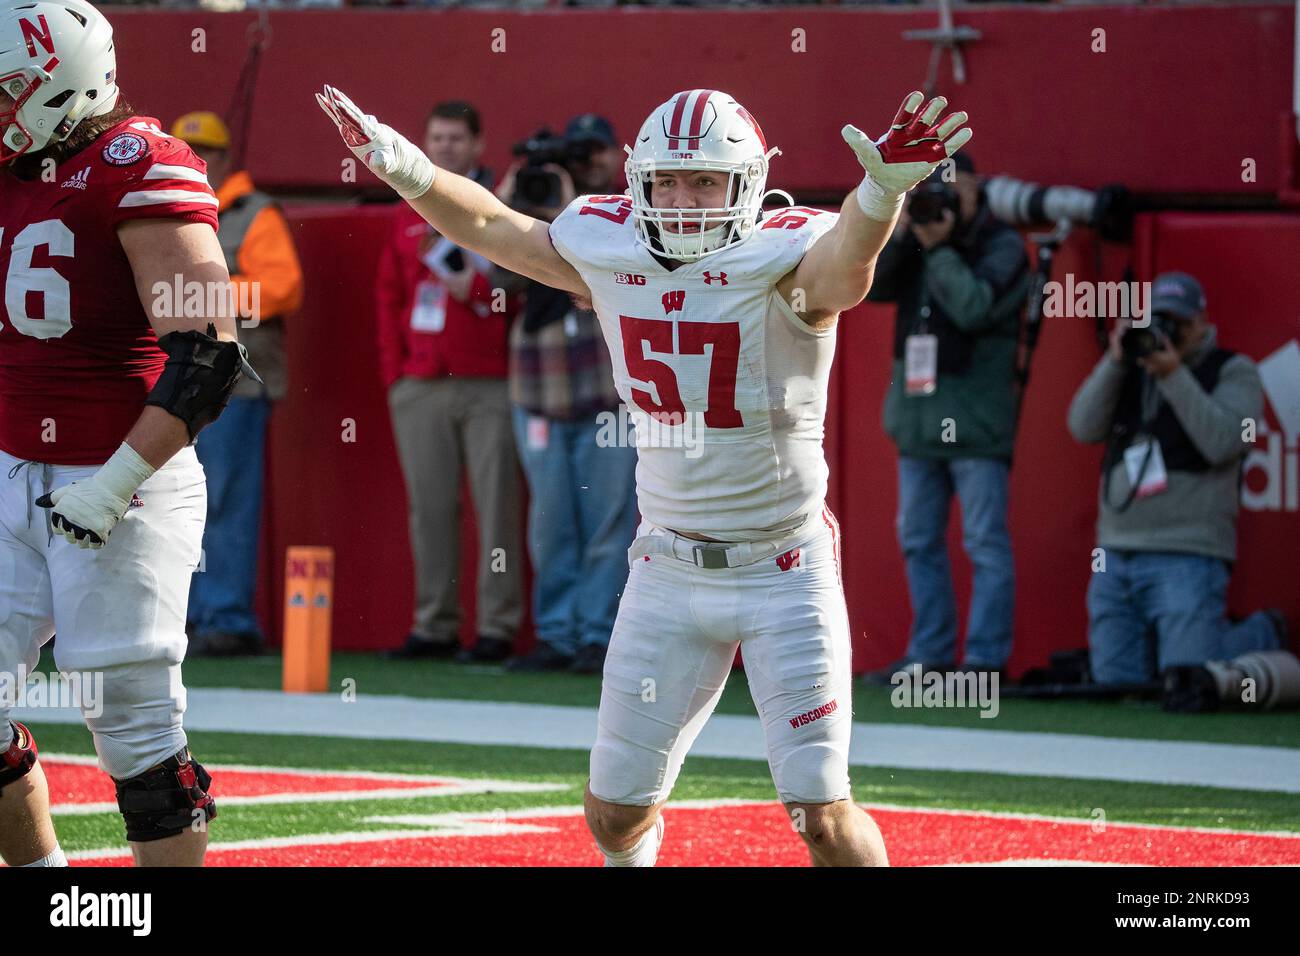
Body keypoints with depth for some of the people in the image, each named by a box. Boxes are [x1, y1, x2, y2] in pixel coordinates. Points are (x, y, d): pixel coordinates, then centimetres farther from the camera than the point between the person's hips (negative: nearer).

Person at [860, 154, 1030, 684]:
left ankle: (986, 659, -6)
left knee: (985, 543, -5)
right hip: (918, 418, 7)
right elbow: (872, 287, 3)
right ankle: (929, 655, 16)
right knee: (919, 542, 10)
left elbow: (974, 307, -18)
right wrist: (900, 234, -7)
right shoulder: (915, 242, 14)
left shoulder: (1002, 247, -4)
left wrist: (938, 248, -14)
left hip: (975, 422, -7)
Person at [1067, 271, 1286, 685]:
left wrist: (1174, 375, -17)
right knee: (1113, 680, 1)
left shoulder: (1232, 371, 3)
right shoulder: (1130, 373, 16)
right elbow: (1084, 427, 2)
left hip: (1187, 558, -5)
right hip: (1116, 554, 5)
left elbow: (1221, 443, -13)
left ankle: (1262, 636, 18)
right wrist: (1115, 360, -7)